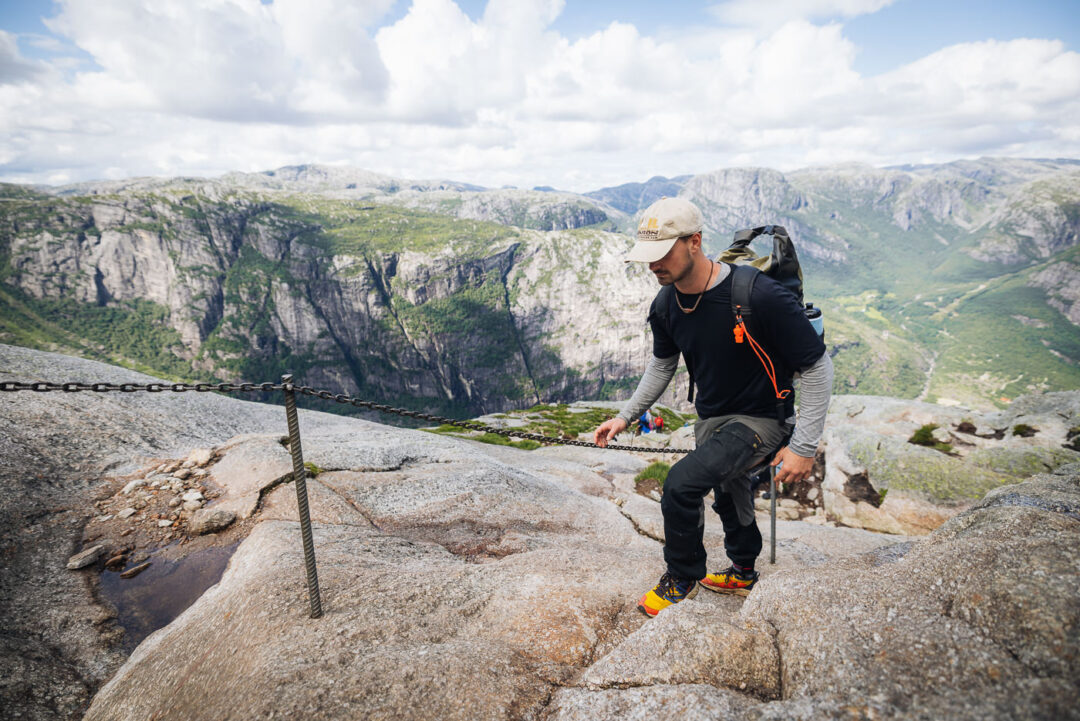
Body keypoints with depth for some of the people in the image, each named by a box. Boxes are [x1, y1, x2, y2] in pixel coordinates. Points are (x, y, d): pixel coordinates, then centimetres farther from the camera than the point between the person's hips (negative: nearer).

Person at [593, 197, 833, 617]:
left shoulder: (760, 296, -30)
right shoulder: (665, 306, -9)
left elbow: (817, 367, -21)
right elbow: (662, 365, 10)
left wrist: (803, 447, -21)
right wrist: (627, 415, 5)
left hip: (761, 420, -7)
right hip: (711, 418, 7)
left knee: (683, 481, -25)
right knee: (726, 491, 26)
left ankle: (682, 579, 2)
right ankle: (743, 575, 54)